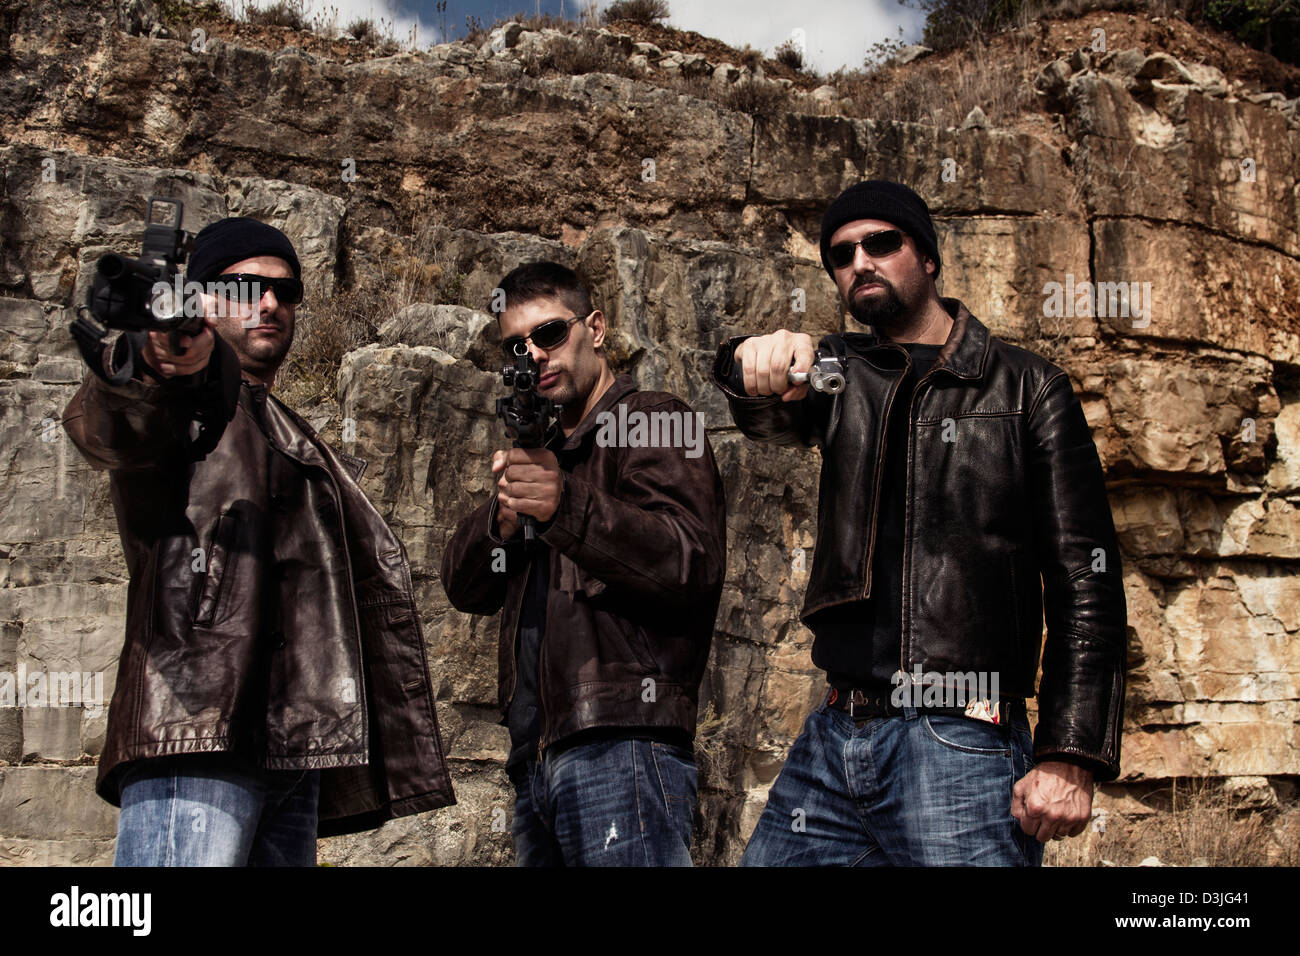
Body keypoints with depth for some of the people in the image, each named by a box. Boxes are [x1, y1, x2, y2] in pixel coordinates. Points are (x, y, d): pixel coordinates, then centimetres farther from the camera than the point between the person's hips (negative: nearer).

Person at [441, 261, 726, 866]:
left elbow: (693, 565, -16)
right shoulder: (545, 450, 24)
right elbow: (464, 587, 15)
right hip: (537, 758, 7)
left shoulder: (653, 421, 2)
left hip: (620, 745, -7)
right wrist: (503, 516, -6)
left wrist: (566, 506, -28)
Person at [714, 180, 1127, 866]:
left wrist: (1071, 756, -12)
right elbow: (772, 418, -9)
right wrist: (756, 364, -33)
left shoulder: (1027, 388, 3)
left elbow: (1085, 580, -3)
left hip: (960, 750, -3)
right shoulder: (841, 371, 14)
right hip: (833, 739, 4)